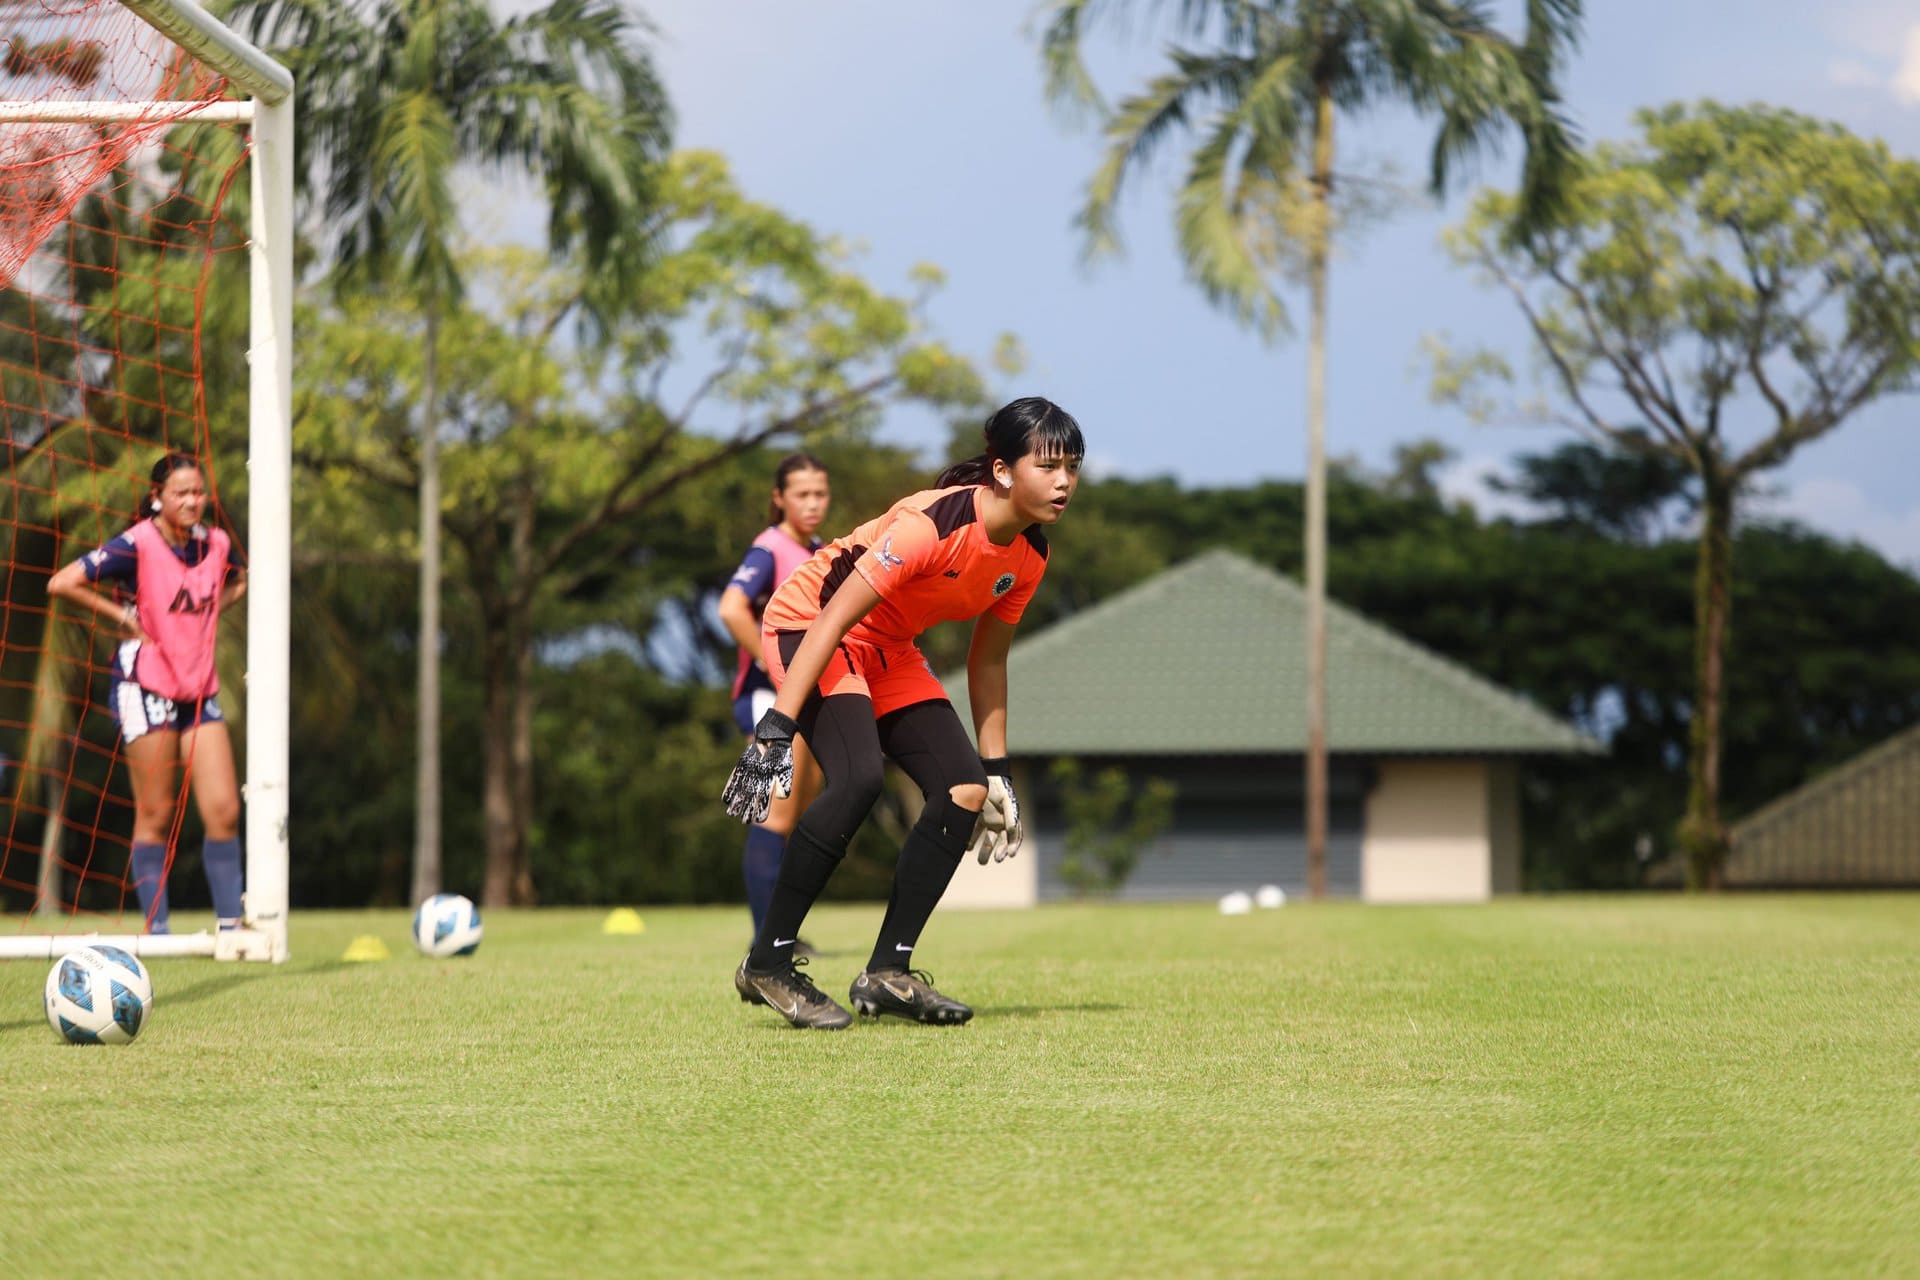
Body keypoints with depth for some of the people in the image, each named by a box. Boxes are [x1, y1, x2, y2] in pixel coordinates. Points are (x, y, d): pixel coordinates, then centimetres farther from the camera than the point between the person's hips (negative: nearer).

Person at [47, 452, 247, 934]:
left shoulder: (216, 545, 5)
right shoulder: (138, 545, -12)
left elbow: (238, 581, 29)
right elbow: (62, 583, -15)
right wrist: (124, 616, -11)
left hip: (200, 690, 5)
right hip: (146, 687, -5)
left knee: (223, 811, -2)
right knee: (155, 815, -3)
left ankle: (230, 924, 3)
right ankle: (155, 929, 4)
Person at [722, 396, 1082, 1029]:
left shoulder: (1029, 555, -5)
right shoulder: (932, 521, -30)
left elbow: (987, 661, 9)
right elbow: (833, 620, -31)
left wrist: (997, 771, 10)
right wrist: (776, 728, -35)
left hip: (887, 648, 8)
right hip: (806, 622, -8)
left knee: (966, 792, -7)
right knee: (858, 778, -30)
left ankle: (887, 971, 0)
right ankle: (767, 965, -19)